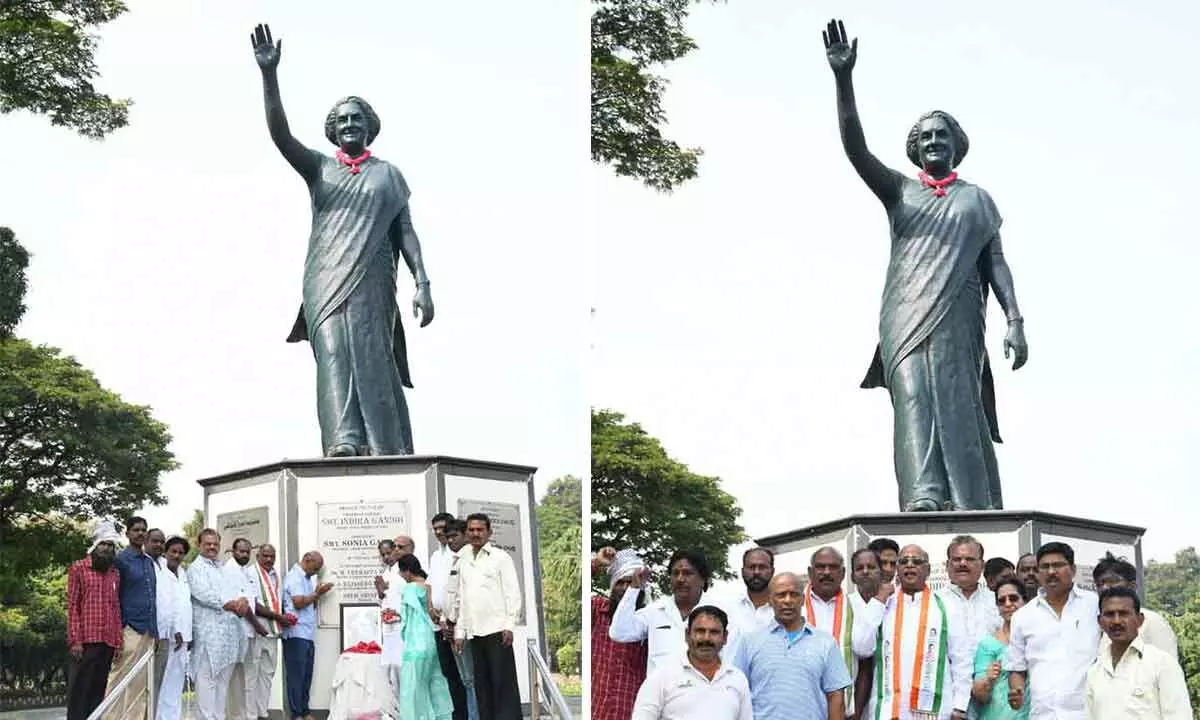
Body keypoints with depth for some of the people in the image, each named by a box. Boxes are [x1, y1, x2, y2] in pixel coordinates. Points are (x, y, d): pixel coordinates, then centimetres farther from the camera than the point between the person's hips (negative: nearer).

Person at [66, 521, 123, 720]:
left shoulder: (115, 573, 15)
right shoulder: (78, 568, 2)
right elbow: (72, 606, -3)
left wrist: (118, 640, 7)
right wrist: (74, 640, -10)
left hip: (108, 642, 5)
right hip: (86, 640, -5)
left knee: (99, 689, 7)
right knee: (79, 689, -3)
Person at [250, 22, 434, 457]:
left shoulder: (388, 173, 20)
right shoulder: (319, 168, 20)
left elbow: (406, 231, 13)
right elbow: (279, 134, 4)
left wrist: (422, 284, -2)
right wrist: (269, 74, -8)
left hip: (371, 278, -1)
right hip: (324, 277, 1)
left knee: (370, 356, -16)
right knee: (332, 352, -20)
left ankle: (387, 449, -23)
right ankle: (343, 440, -36)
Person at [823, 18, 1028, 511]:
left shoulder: (977, 199, 22)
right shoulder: (899, 191, 22)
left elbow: (996, 263, 14)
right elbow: (855, 149, 7)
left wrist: (1015, 320, -2)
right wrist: (844, 79, -5)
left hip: (957, 313, 0)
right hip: (905, 312, 0)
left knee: (957, 403, -16)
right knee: (913, 398, -21)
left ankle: (973, 510, -25)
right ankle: (923, 497, -38)